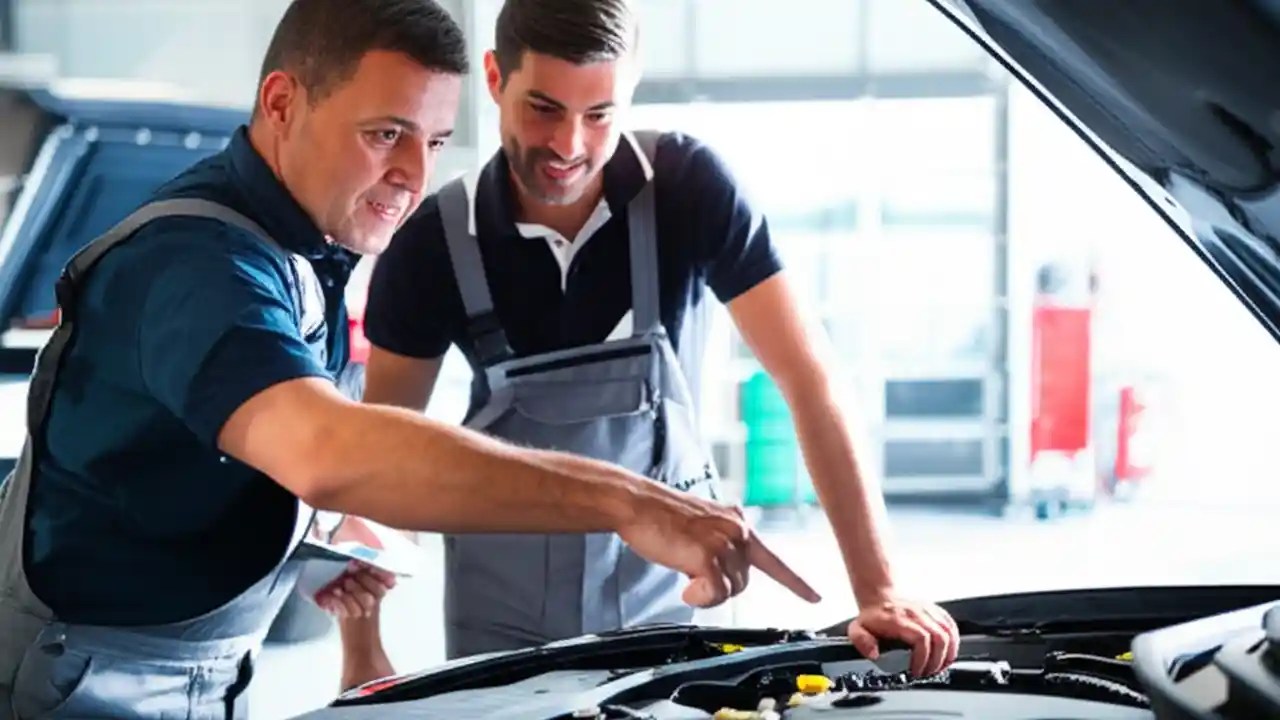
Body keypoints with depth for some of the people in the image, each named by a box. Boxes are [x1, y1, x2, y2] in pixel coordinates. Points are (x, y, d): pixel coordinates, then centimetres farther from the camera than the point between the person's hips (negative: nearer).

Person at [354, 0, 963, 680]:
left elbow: (808, 382, -17)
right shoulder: (434, 241, -12)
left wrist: (877, 592, -24)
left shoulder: (689, 187, -15)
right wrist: (362, 649, -6)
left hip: (666, 588, 0)